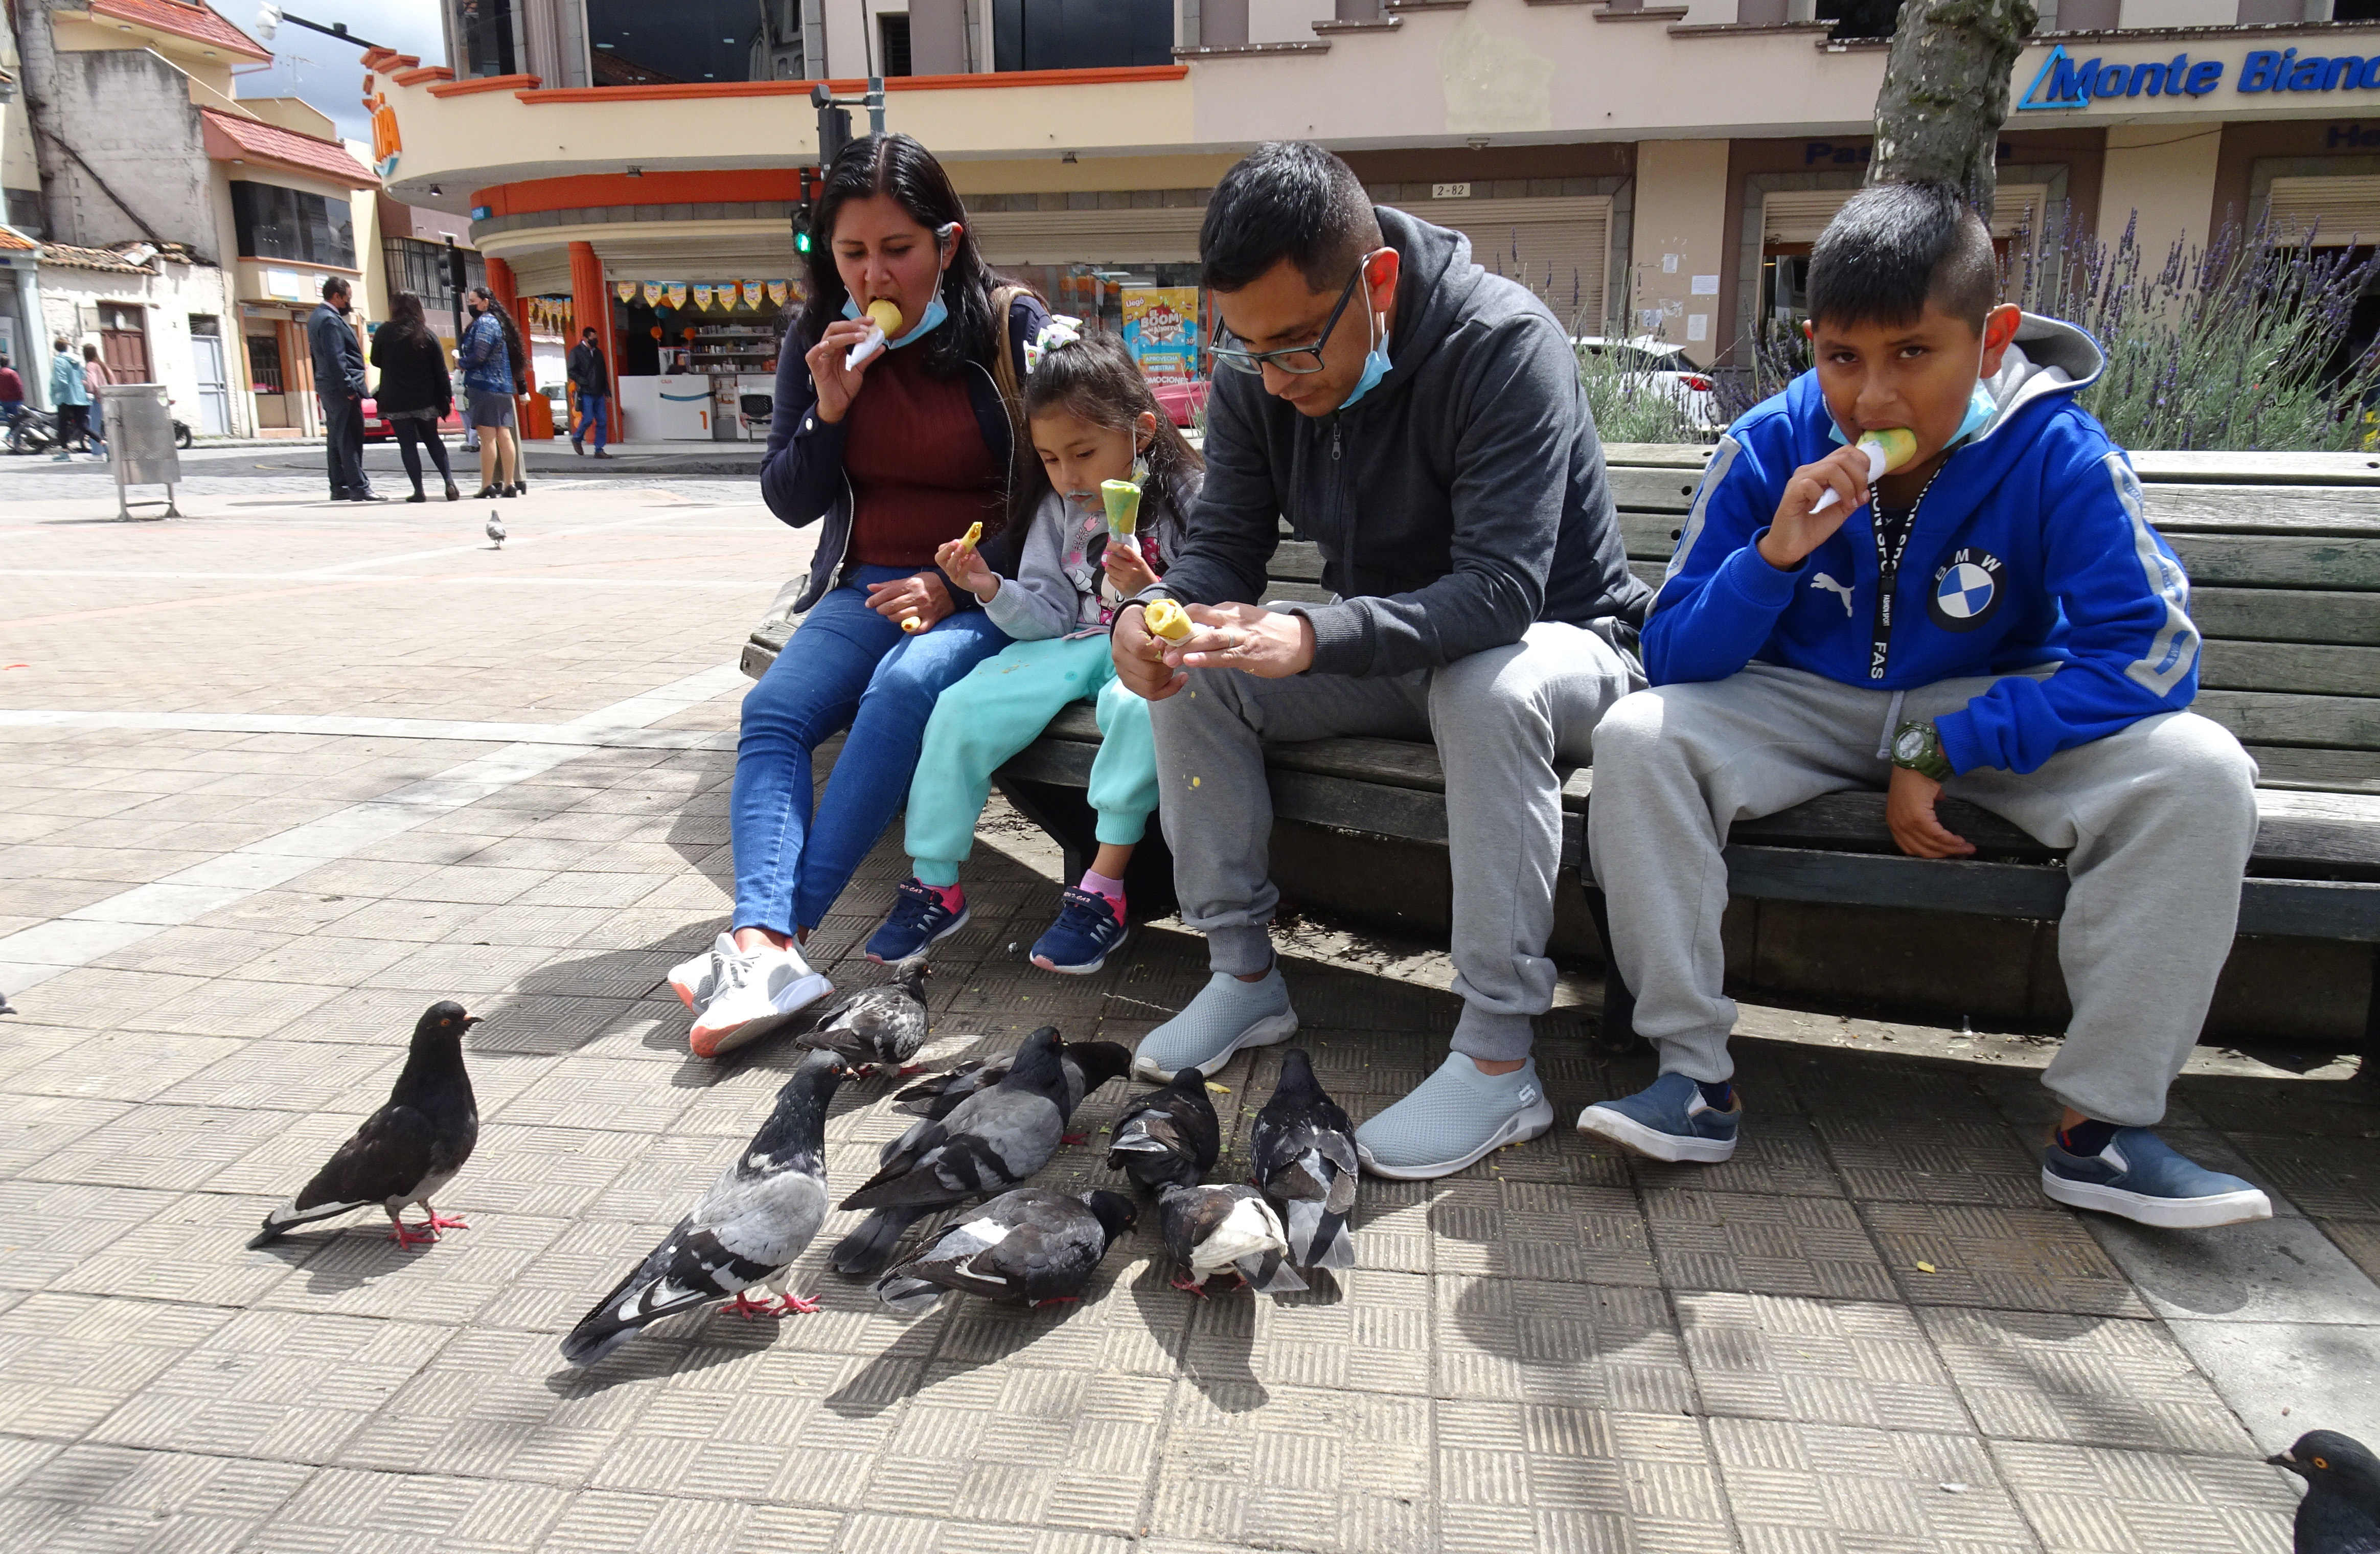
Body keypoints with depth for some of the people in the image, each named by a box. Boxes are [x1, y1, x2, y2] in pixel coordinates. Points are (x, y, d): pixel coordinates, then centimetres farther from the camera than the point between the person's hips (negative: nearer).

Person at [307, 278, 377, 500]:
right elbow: (335, 358, -21)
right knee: (350, 438, -10)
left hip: (327, 387, 10)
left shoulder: (316, 317, 18)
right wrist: (349, 388, -22)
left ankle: (339, 487, 14)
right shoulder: (330, 320, -14)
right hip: (341, 386, -10)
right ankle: (359, 487, -11)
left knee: (336, 438, 11)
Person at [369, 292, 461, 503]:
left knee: (407, 444, 2)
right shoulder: (427, 335, 0)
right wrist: (447, 396, 2)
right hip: (426, 399, 2)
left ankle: (419, 491, -2)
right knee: (432, 440, 14)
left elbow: (376, 362, 9)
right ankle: (449, 482, -2)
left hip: (396, 402, -2)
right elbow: (440, 370, -2)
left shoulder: (384, 333, -3)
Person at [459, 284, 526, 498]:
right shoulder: (498, 322, 19)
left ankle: (487, 486, -8)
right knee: (504, 436, 6)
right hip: (503, 388, 9)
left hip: (483, 386, -9)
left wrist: (460, 360, -1)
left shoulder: (484, 323, -9)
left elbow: (479, 356, -18)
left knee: (488, 437, -8)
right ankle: (510, 483, 6)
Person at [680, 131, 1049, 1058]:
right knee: (772, 712, -21)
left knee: (905, 685, -33)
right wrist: (829, 409, -11)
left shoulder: (1013, 325, -4)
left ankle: (778, 929, -34)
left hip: (986, 591, -4)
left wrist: (956, 584, -15)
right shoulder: (818, 341, 7)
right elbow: (789, 503, 8)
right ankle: (766, 944, -35)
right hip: (867, 587, 5)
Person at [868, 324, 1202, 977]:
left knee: (1134, 705, -40)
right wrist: (993, 590, -11)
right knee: (960, 709, -16)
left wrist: (1147, 592, -28)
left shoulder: (1185, 499, -6)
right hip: (1077, 642, 5)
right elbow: (1051, 615, 7)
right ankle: (934, 885, -4)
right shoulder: (1059, 507, 10)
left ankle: (1103, 889, -28)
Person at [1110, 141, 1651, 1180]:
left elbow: (1502, 591, -35)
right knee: (1188, 669, -13)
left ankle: (1499, 1061, -29)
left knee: (1491, 690, -39)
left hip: (1555, 639, -5)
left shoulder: (1504, 344, -27)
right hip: (1383, 653, 6)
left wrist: (1312, 638, -49)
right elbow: (1222, 545, -6)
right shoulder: (1254, 375, -8)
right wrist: (1156, 614, -30)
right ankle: (1243, 976, -3)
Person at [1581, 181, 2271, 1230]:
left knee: (2199, 775, -26)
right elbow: (1673, 656, -14)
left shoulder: (2060, 457, -16)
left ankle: (2102, 1125, -12)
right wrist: (1774, 556, -33)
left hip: (1993, 712, 0)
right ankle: (1695, 1075, -17)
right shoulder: (1766, 450, -13)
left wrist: (1942, 752, -25)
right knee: (1636, 740, -27)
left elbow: (2150, 652, -19)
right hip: (1805, 709, 0)